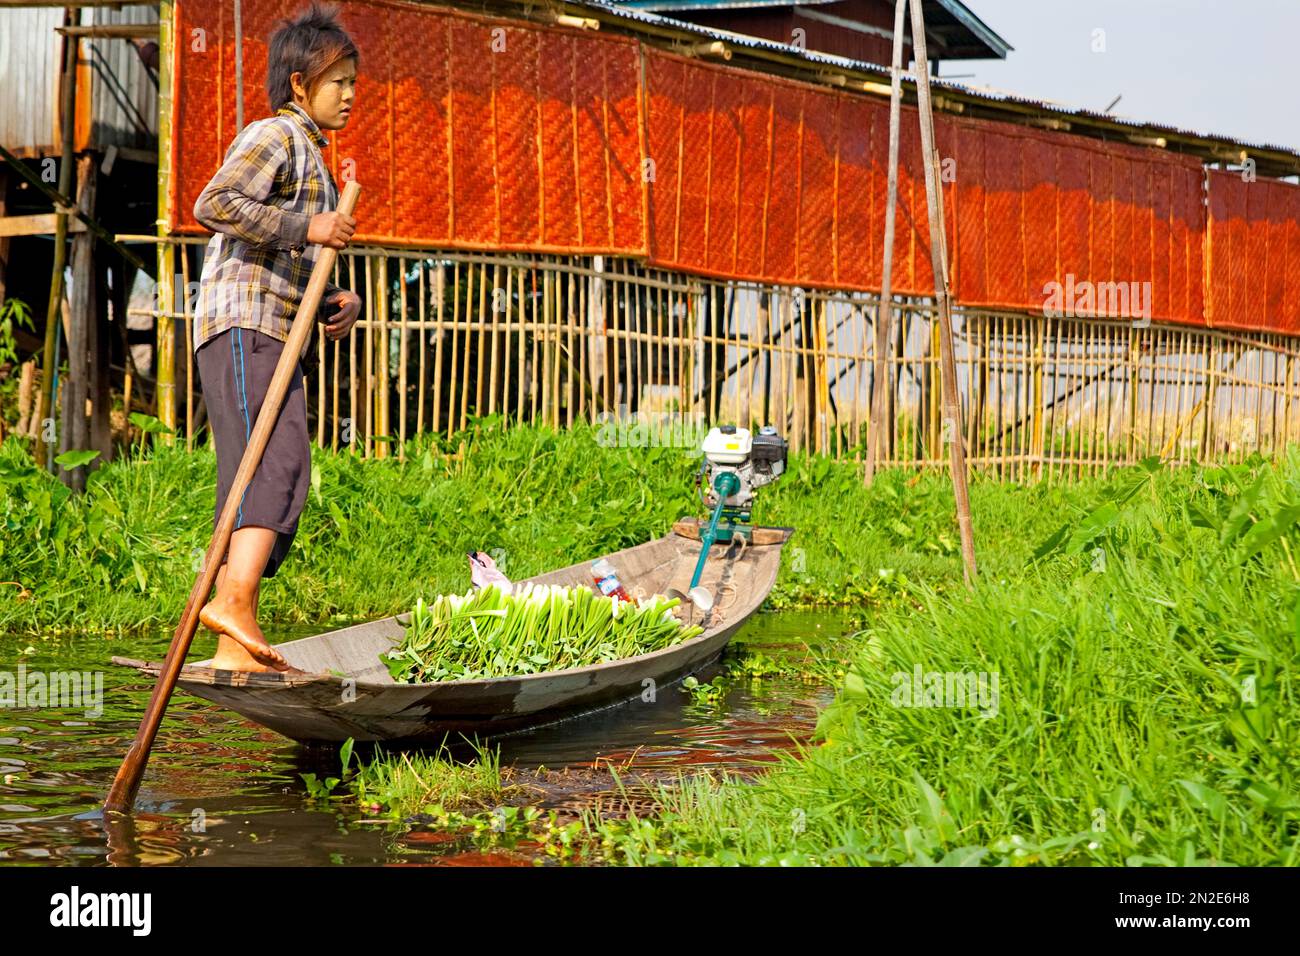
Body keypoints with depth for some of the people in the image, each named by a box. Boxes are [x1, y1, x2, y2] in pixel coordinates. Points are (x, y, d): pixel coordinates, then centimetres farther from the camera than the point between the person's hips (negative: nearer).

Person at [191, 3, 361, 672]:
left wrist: (343, 302, 10)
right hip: (242, 324, -9)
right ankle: (233, 598, -38)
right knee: (277, 461, -25)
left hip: (277, 339, 9)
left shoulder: (313, 159, 29)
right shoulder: (275, 136, -2)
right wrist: (307, 228, -18)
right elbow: (214, 205, -19)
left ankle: (234, 649, -2)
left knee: (280, 480, 1)